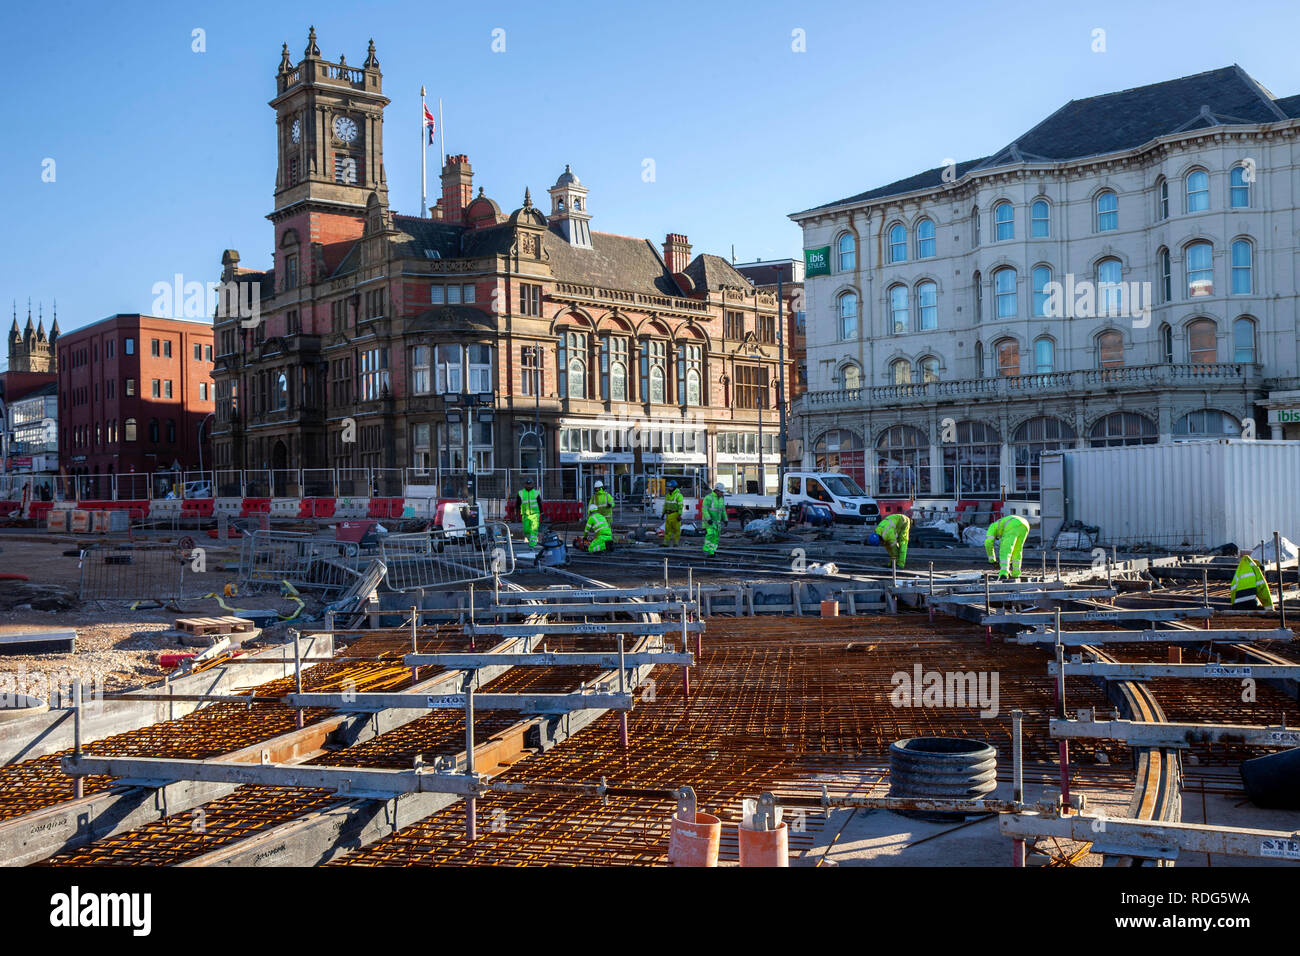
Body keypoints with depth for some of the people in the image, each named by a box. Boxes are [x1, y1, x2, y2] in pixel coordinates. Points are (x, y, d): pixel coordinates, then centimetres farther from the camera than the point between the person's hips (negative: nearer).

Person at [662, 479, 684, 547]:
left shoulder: (678, 495, -12)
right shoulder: (668, 495, 13)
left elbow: (680, 506, -16)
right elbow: (665, 505, 19)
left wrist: (679, 515, -22)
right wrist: (663, 513, 15)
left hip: (675, 514, -7)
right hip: (668, 514, 7)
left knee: (676, 529, -1)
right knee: (667, 529, 3)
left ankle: (676, 543, 6)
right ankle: (666, 543, 3)